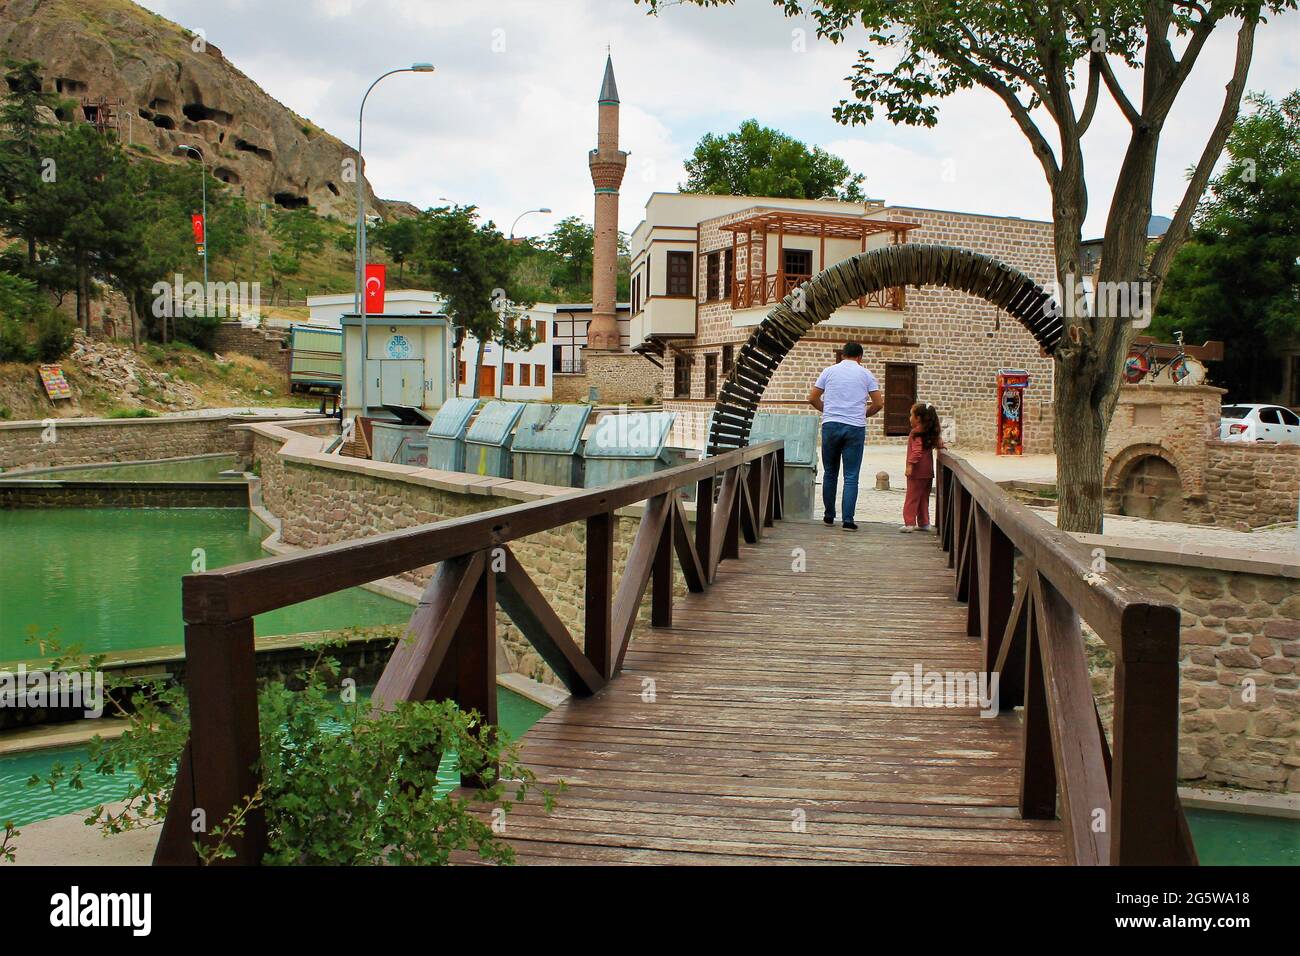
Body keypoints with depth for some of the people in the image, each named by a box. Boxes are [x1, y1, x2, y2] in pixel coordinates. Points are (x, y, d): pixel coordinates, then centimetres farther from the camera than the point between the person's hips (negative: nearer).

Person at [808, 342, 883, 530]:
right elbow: (879, 403, 3)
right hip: (855, 428, -1)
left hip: (831, 425, 1)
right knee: (851, 476, 0)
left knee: (830, 473, 13)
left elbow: (812, 398, 9)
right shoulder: (866, 375, 6)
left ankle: (829, 516, 19)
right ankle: (848, 520, -5)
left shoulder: (829, 371, 8)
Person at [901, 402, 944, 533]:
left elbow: (917, 451, -24)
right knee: (923, 499, 16)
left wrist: (910, 465, -25)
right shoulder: (931, 433, 10)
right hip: (928, 473, 8)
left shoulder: (917, 432, -16)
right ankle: (924, 523, 20)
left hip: (917, 472, -8)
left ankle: (909, 523, -4)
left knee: (911, 498, -3)